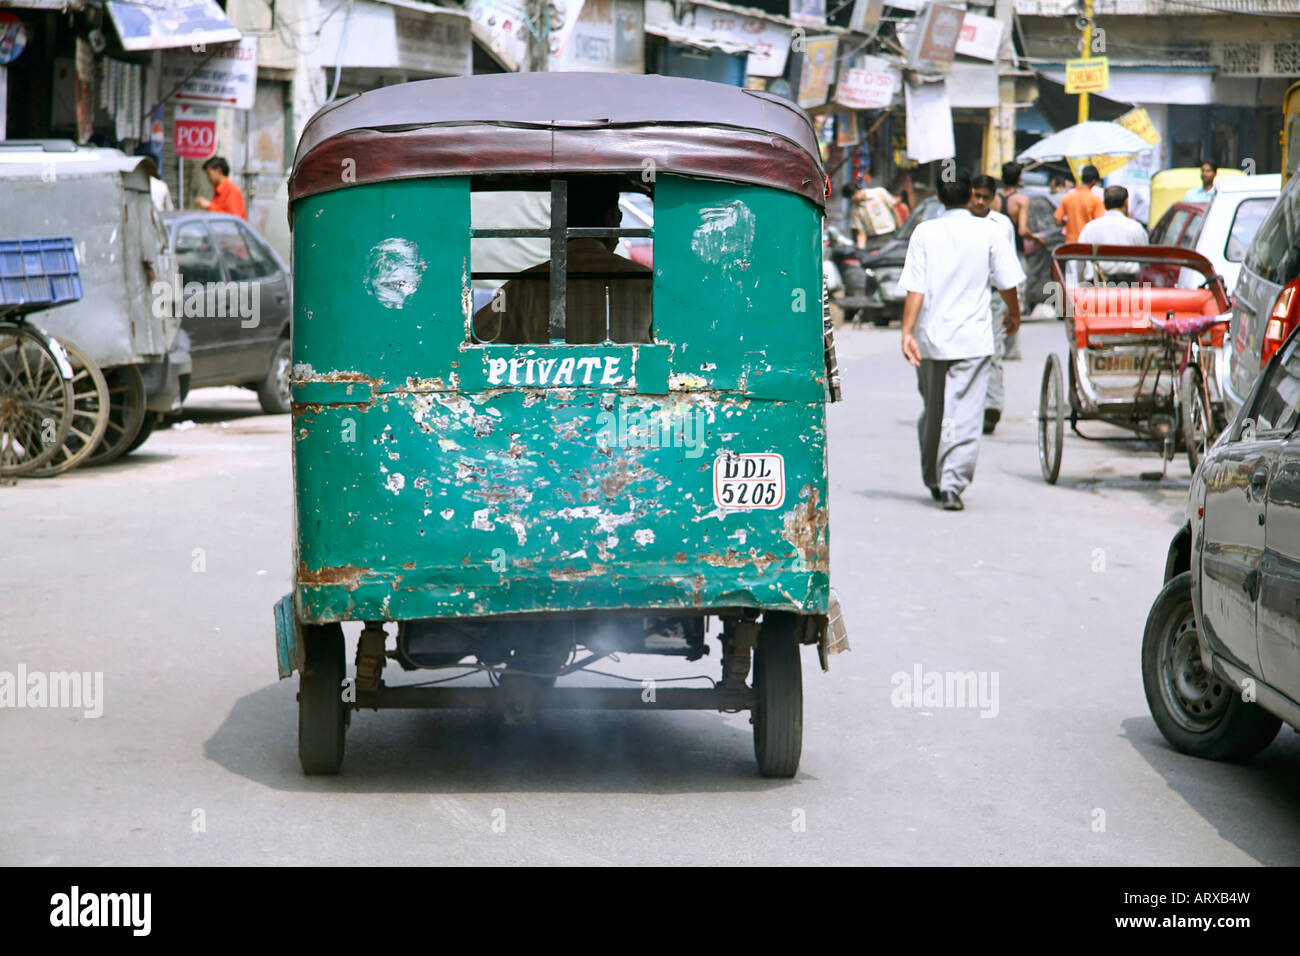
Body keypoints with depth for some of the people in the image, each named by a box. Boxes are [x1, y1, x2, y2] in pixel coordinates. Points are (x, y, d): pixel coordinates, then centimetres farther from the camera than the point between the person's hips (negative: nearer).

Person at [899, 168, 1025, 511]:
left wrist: (907, 332, -9)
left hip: (930, 340, 2)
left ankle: (933, 481, 29)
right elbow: (1007, 284, 3)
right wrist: (1014, 313, 21)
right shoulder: (988, 233, -3)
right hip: (973, 340, -2)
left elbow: (915, 290, -8)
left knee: (932, 412, 16)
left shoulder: (924, 233, -1)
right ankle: (953, 483, -15)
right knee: (964, 415, -4)